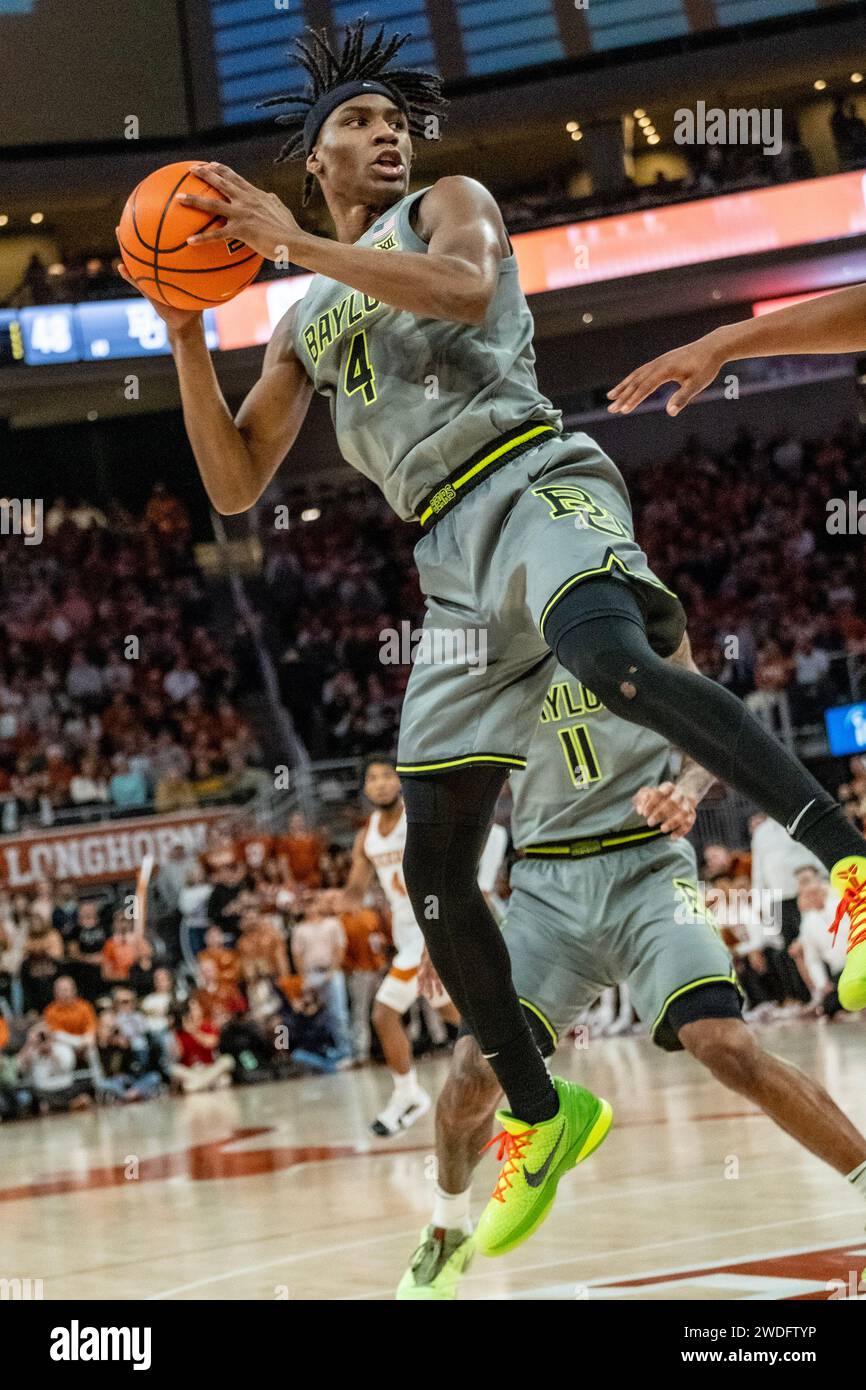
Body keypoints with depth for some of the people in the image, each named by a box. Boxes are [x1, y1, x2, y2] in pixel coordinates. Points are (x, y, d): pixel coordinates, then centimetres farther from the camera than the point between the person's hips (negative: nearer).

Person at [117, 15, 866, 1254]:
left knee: (617, 662, -41)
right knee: (434, 870, 2)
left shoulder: (449, 202, 11)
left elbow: (463, 285, -14)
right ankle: (540, 1114, 15)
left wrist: (294, 241, -14)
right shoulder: (304, 330, 26)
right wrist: (188, 338, 8)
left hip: (536, 484, -6)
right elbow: (234, 486, 20)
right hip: (454, 563, 6)